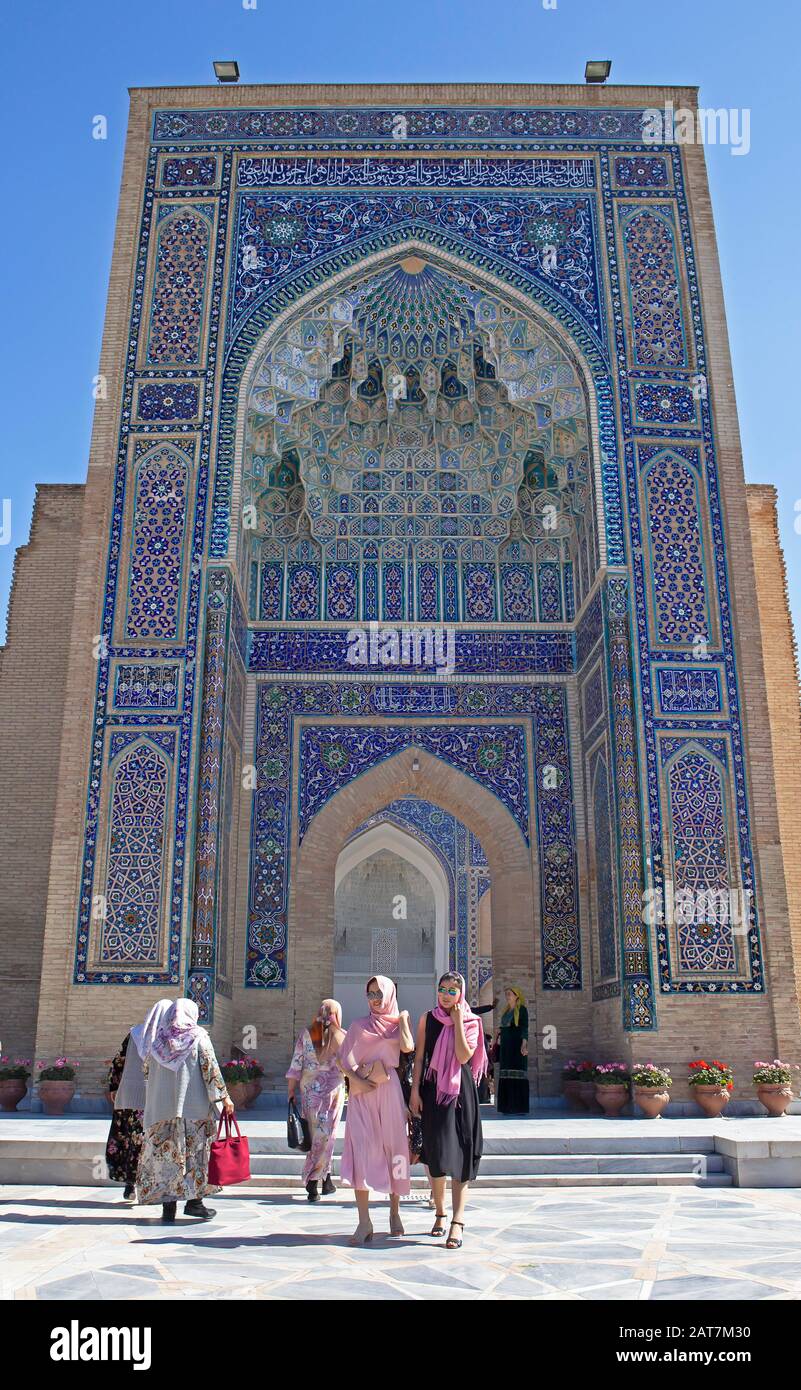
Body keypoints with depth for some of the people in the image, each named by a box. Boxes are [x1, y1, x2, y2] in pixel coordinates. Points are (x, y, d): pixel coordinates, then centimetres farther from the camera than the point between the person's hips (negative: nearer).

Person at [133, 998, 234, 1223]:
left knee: (165, 1153, 5)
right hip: (194, 1105, -3)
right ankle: (193, 1200, 1)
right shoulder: (198, 1036, -1)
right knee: (196, 1150, 5)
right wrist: (223, 1095, -3)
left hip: (161, 1107, 3)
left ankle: (168, 1206, 5)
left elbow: (146, 1068, 14)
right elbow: (210, 1067, -6)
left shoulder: (157, 1038, 9)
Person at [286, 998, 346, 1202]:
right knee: (327, 1134, 6)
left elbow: (296, 1064, -1)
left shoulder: (306, 1034, -1)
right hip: (334, 1089, -1)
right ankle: (325, 1181, 5)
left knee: (317, 1133, 9)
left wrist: (291, 1090, 6)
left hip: (310, 1088, 1)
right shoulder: (342, 1036, -4)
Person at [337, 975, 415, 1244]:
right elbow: (344, 1060, 6)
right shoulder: (359, 1026, 12)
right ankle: (364, 1222, -8)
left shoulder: (398, 1024, 10)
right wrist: (357, 1079, -10)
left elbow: (408, 1047, -12)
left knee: (392, 1148, 3)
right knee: (360, 1150, -9)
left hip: (388, 1091, 0)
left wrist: (403, 1019, -1)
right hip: (361, 1092, 0)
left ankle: (395, 1212, 19)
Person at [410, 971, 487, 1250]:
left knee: (459, 1155, -6)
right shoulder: (428, 1019, 6)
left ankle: (457, 1221, -8)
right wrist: (415, 1090, -1)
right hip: (433, 1091, 2)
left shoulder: (471, 1023, 1)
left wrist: (458, 1022, -12)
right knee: (435, 1155, 5)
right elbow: (419, 1057, 6)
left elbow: (464, 1056, -12)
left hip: (460, 1091, -2)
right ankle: (440, 1213, 21)